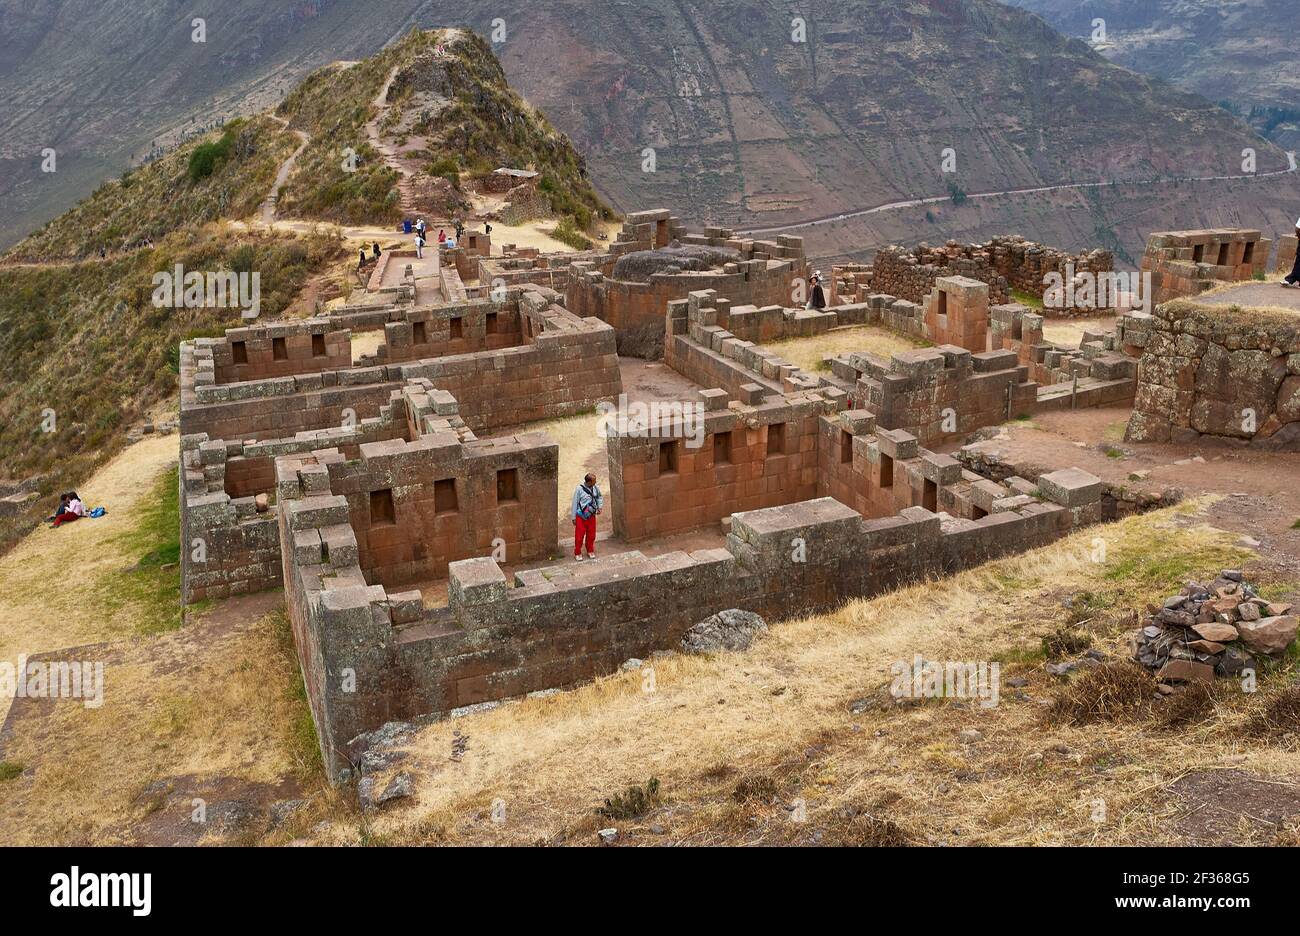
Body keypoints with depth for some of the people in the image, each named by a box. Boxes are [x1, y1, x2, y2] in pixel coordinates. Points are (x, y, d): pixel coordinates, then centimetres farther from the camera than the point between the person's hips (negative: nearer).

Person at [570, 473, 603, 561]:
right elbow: (575, 503, -9)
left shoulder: (596, 487, -5)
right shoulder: (579, 489, -17)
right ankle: (577, 553, 18)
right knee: (579, 535, 2)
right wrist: (574, 518, -6)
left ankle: (590, 551, 31)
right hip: (581, 517, -4)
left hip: (591, 516, 4)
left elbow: (600, 496, 16)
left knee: (591, 535, 14)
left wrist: (600, 506, -1)